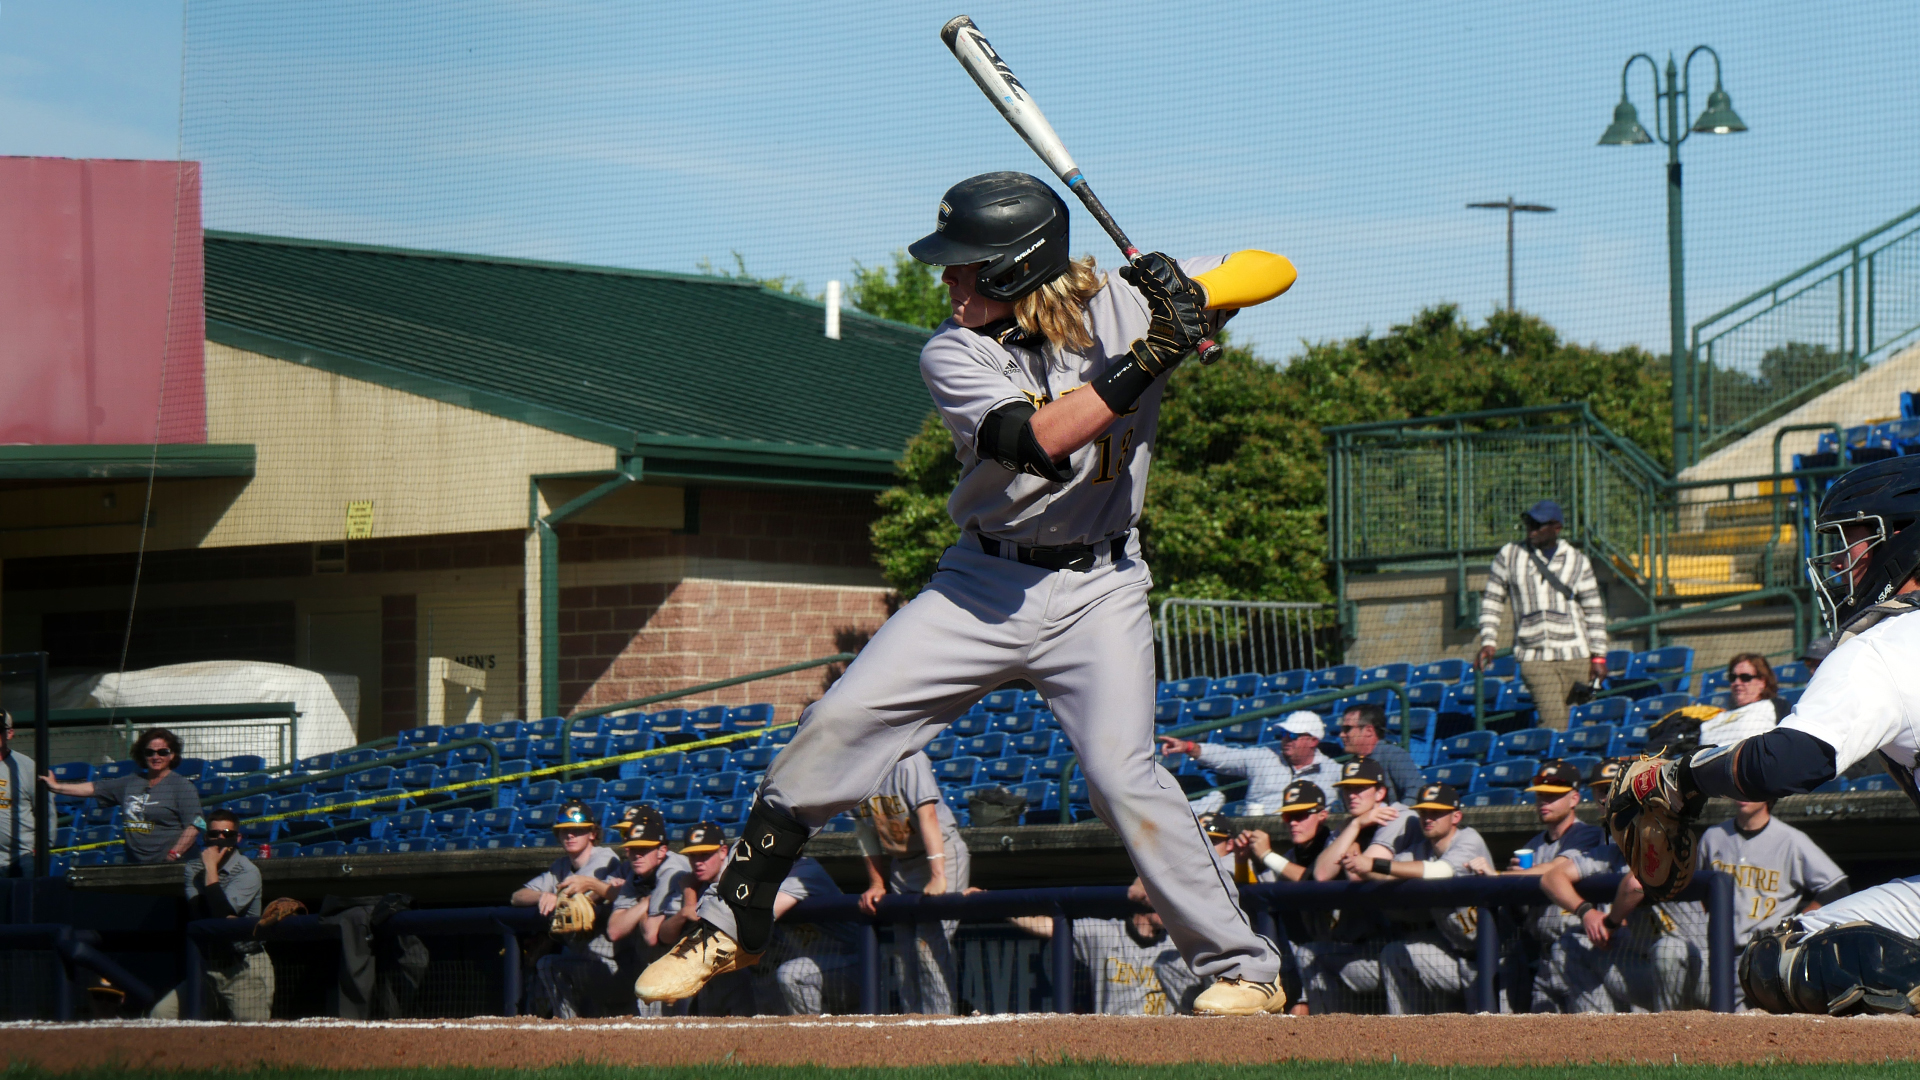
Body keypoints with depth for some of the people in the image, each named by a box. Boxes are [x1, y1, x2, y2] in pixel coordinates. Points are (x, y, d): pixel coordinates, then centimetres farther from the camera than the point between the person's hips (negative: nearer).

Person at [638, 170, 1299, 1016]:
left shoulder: (1124, 307, -7)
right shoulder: (955, 352, -8)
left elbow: (1274, 271, -7)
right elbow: (1036, 439, -24)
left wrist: (1192, 294, -26)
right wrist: (1142, 367, -32)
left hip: (1097, 590, -2)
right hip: (983, 585, 2)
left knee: (1122, 774, -18)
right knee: (838, 724, -5)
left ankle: (1243, 969, -7)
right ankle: (732, 925, 9)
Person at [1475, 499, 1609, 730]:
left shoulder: (1577, 561, 9)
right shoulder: (1509, 556, 8)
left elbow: (1594, 610, 10)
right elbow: (1492, 600, 14)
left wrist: (1598, 656, 4)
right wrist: (1488, 641, 3)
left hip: (1576, 656, 1)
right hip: (1534, 657, -1)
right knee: (1553, 722, -17)